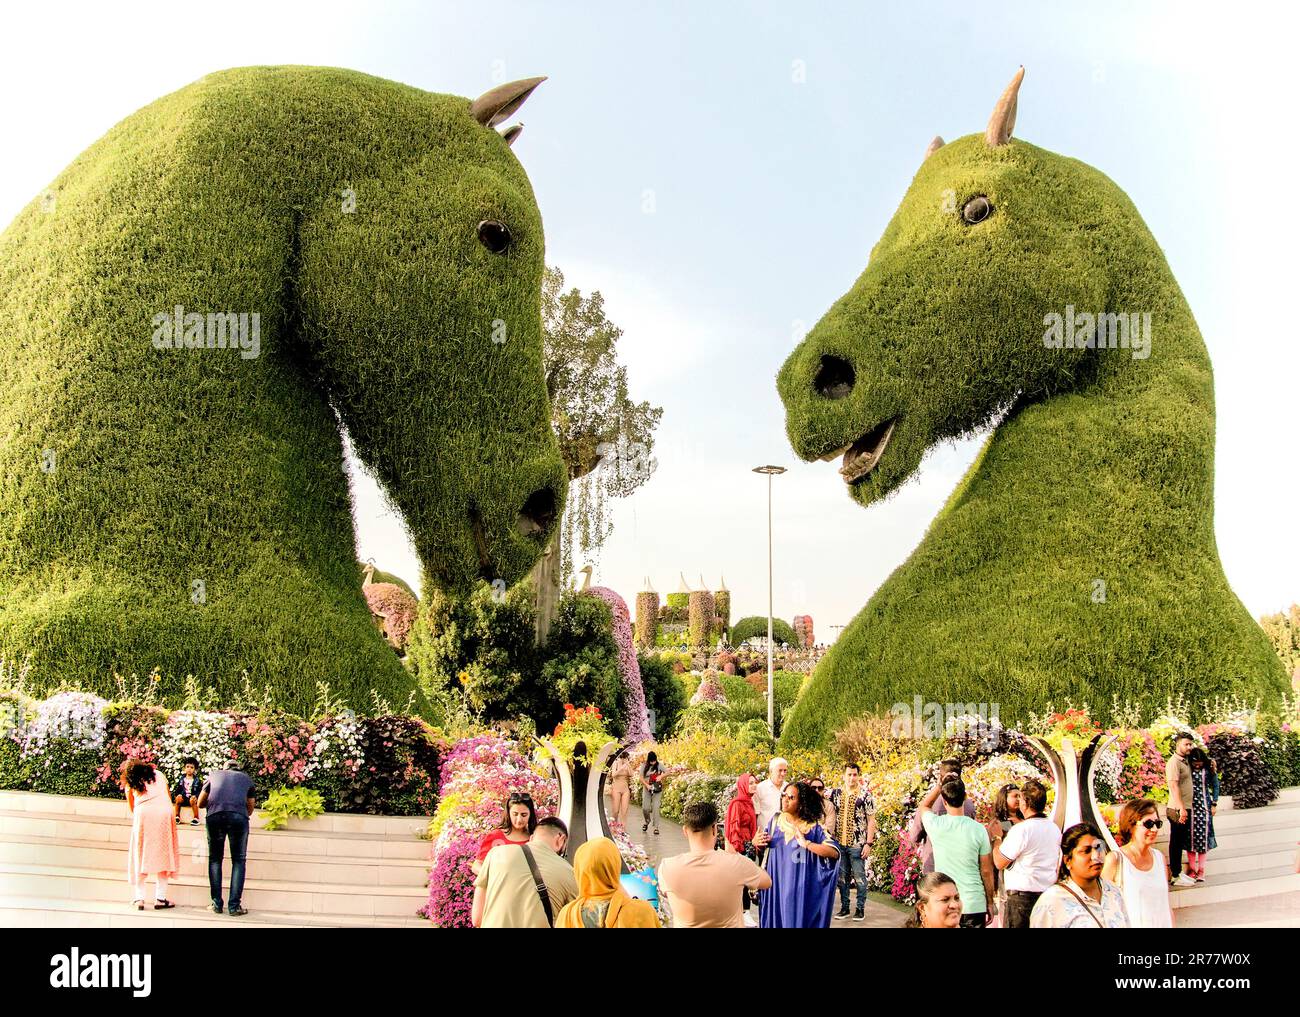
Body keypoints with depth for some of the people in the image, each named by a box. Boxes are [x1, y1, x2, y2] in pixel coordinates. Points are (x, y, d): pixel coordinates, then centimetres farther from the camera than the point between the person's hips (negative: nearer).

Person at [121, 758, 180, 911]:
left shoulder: (129, 782, 20)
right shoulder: (158, 775, 25)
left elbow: (132, 808, 20)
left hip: (143, 812, -1)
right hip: (164, 811, 1)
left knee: (140, 856, 7)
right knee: (163, 854, 5)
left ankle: (139, 898, 0)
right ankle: (160, 898, -1)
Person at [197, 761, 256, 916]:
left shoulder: (214, 775, 30)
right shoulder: (246, 778, 29)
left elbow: (200, 803, 31)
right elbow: (250, 807, 30)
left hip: (214, 815, 1)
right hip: (239, 816, -1)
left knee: (215, 858, 14)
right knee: (238, 860, 8)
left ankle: (216, 904, 10)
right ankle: (234, 906, 2)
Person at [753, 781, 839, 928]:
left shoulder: (814, 826, -9)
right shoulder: (776, 820, 1)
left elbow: (835, 852, -17)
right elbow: (762, 842, 15)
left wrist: (806, 844, -24)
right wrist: (757, 842, -8)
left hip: (802, 887, -3)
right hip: (777, 884, 3)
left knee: (800, 919, 5)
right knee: (776, 918, 9)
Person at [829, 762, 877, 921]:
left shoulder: (865, 795, -6)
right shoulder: (836, 793, 4)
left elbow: (871, 820, -5)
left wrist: (869, 843, -10)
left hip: (857, 844, -4)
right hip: (839, 843, 4)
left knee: (859, 877, 2)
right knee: (842, 877, 11)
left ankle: (860, 908, 12)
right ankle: (844, 907, 21)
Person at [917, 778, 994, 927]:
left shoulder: (935, 825, -8)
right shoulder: (978, 830, -9)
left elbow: (923, 806, 17)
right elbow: (986, 871, -2)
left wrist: (940, 785, 11)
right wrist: (990, 903, 8)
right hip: (974, 905, -1)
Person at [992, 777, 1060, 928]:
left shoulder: (1021, 829, -17)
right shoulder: (1055, 829, 7)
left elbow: (999, 862, -10)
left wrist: (997, 837, 2)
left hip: (1022, 897, -7)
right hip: (1049, 895, 7)